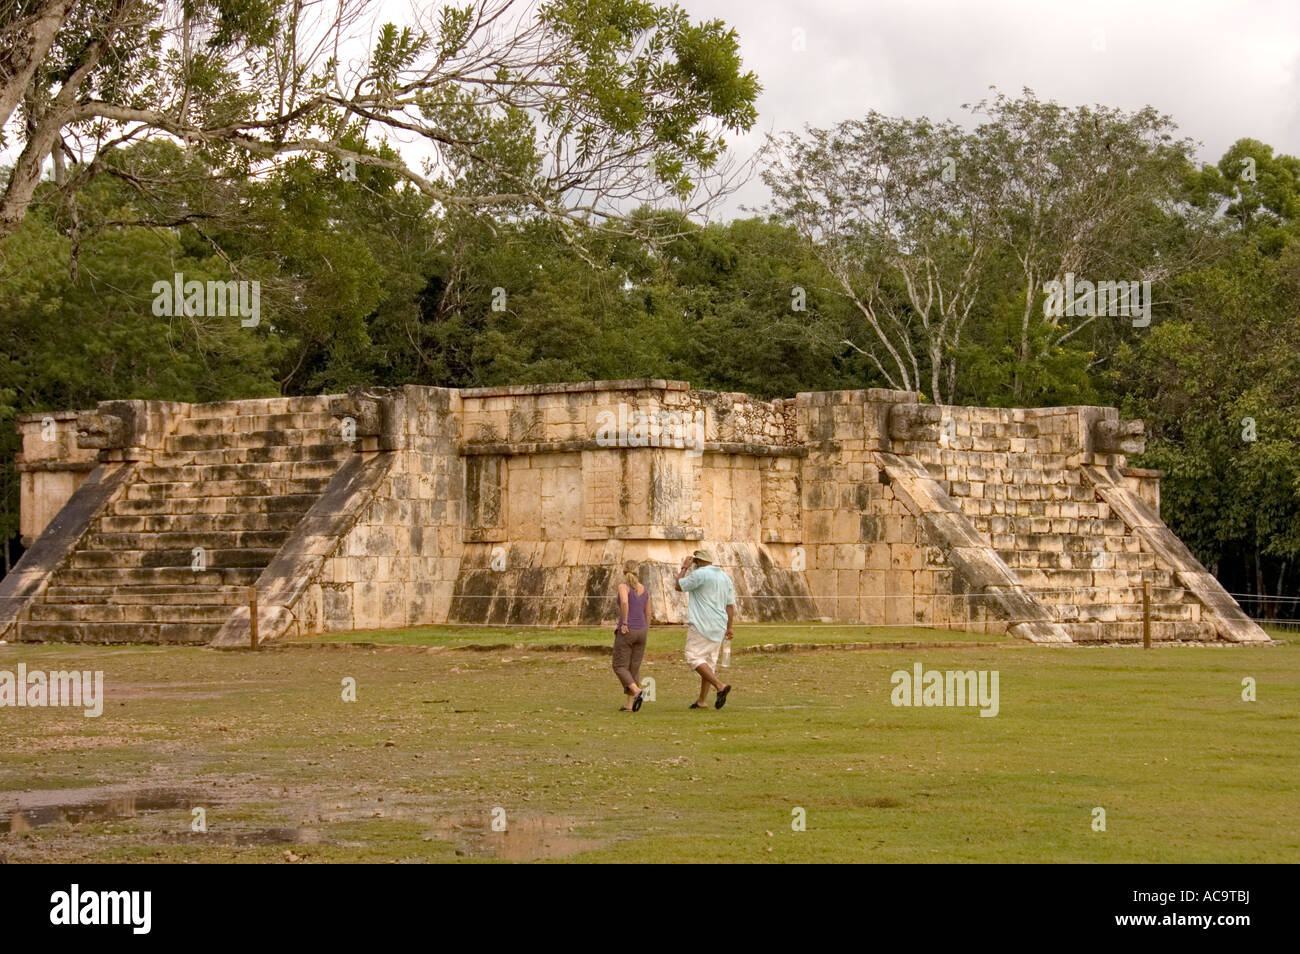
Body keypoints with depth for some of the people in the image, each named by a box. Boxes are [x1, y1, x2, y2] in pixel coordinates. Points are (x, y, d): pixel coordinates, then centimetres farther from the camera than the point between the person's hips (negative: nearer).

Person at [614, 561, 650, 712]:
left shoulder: (623, 586, -10)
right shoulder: (644, 589, 7)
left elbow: (624, 602, -31)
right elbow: (647, 614, 11)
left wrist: (624, 623, -20)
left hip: (626, 632, -5)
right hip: (641, 631, 5)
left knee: (620, 667, 2)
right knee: (634, 668, 11)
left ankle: (637, 691, -22)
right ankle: (629, 704, 8)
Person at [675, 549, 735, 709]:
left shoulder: (699, 574, -10)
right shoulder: (725, 577, 15)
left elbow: (679, 586, 0)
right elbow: (730, 604, 14)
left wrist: (684, 568, 13)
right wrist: (730, 627, 16)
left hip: (701, 625, -8)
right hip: (719, 627, 8)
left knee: (694, 658, -8)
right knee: (709, 661, 12)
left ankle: (720, 686, -24)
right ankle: (702, 700, 14)